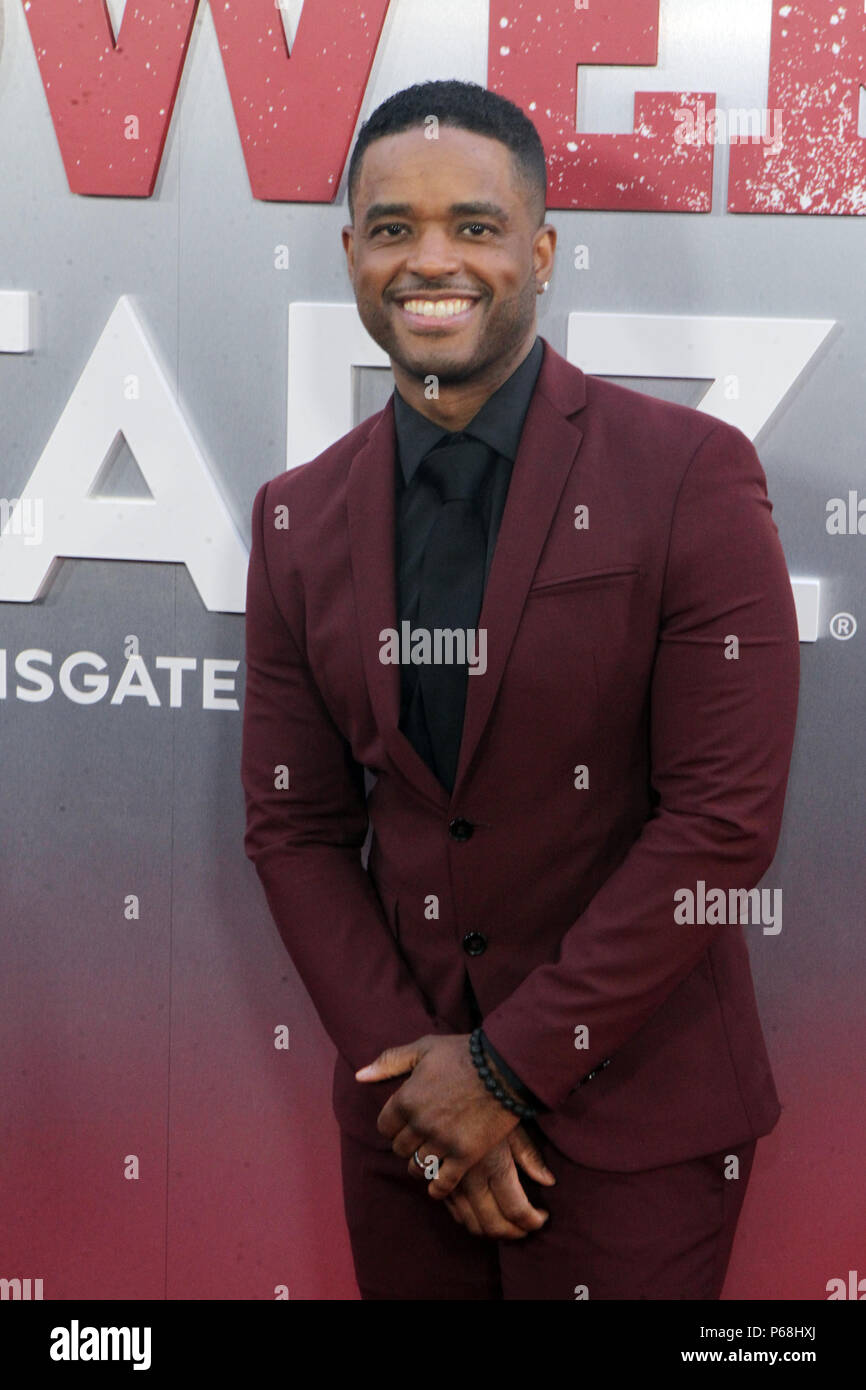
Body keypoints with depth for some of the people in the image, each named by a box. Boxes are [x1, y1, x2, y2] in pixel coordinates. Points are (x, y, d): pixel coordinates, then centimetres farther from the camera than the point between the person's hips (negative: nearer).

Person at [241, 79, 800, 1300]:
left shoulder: (690, 476, -11)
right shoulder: (299, 519, 2)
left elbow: (726, 816, -14)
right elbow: (293, 825, 4)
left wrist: (509, 1064, -12)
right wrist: (407, 1063, -7)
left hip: (633, 1114, -3)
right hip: (401, 1105, 4)